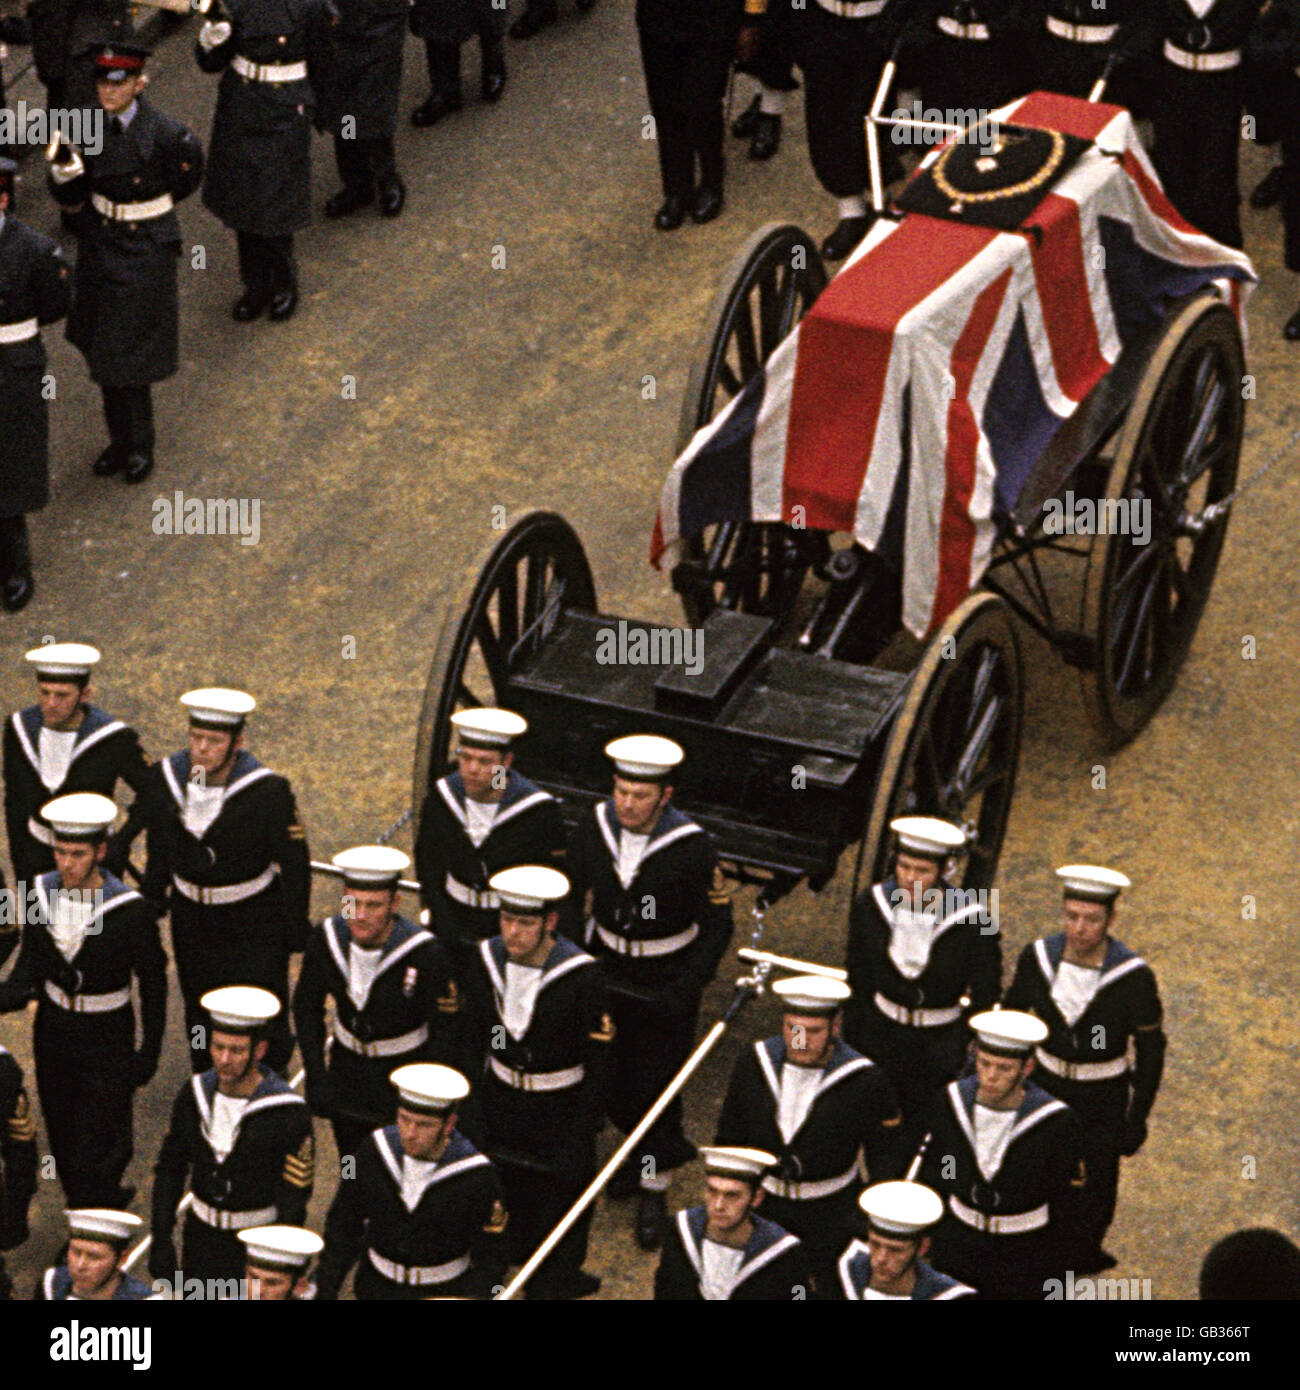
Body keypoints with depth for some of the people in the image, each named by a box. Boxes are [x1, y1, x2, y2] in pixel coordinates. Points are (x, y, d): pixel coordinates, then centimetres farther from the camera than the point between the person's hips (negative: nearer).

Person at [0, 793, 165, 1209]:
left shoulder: (130, 912, -21)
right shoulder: (42, 895, -10)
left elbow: (153, 983, -7)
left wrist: (150, 1052, -5)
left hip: (107, 1039, -4)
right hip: (54, 1031, 4)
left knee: (93, 1156, -4)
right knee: (64, 1143, 15)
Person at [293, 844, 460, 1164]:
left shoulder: (425, 954, -26)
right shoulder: (326, 939, -15)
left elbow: (445, 1031, -15)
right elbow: (307, 1005, 2)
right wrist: (316, 1077, -3)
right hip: (347, 1072, 4)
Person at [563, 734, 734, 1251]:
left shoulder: (692, 848, -21)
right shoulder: (594, 827, -11)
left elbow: (718, 923, -12)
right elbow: (570, 893, 5)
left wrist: (688, 990, -19)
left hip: (666, 982, -4)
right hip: (607, 972, 4)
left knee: (657, 1082, 2)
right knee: (607, 1078, 13)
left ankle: (653, 1192, 19)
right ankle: (663, 1148, 41)